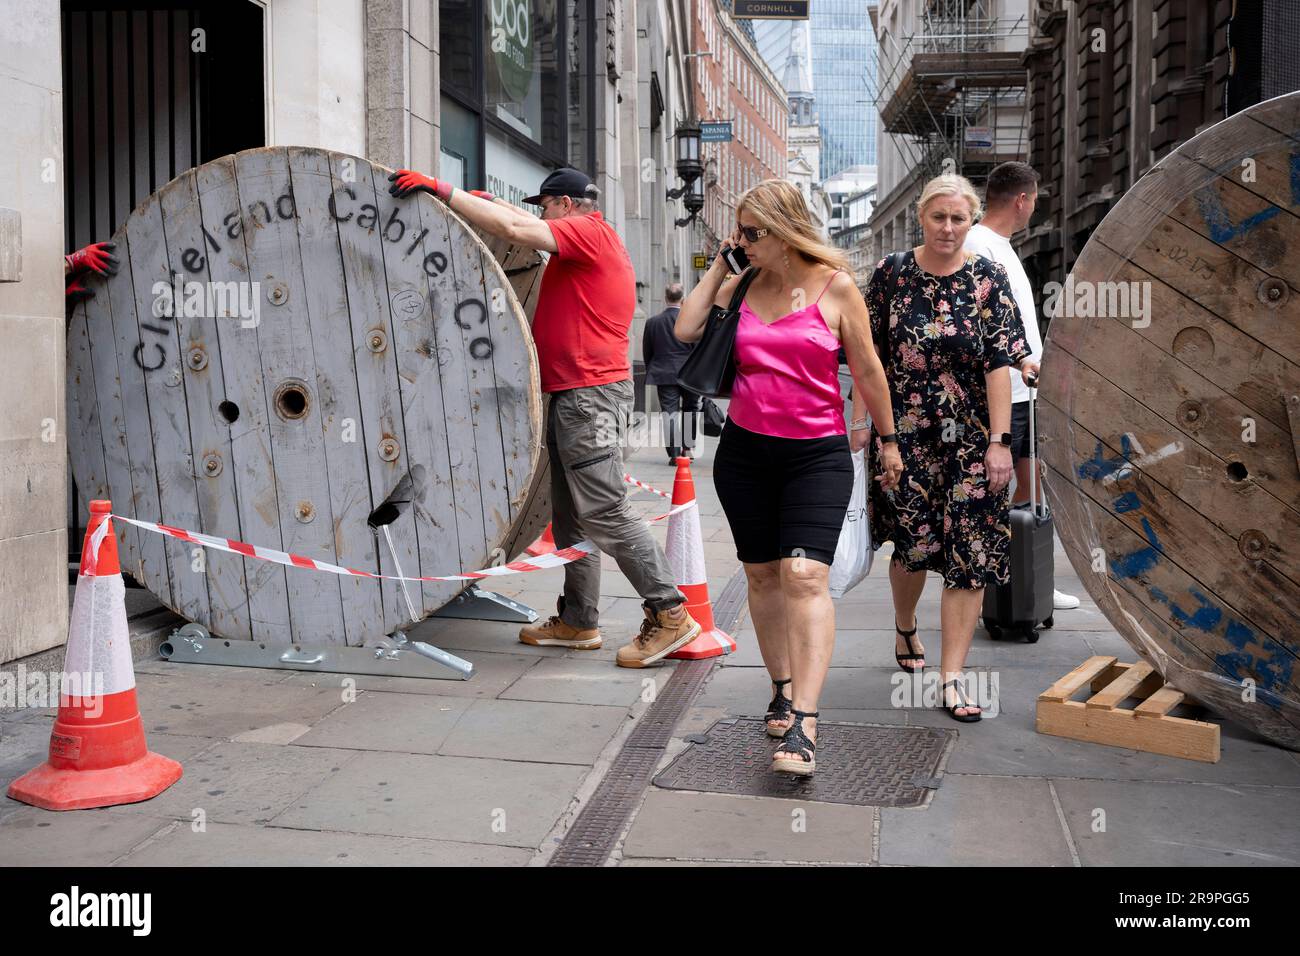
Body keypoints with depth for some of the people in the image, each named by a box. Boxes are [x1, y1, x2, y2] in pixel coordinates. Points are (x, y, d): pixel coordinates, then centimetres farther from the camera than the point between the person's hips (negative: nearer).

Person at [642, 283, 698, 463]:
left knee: (669, 413, 3)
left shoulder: (652, 322, -1)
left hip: (664, 375, 1)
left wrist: (652, 372, 19)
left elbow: (646, 353, 6)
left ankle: (674, 454, 0)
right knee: (690, 409, 17)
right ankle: (686, 448, 18)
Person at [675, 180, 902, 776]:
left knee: (805, 575, -16)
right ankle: (783, 688, 28)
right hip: (745, 451, 4)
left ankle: (803, 725, -17)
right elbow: (686, 330, -5)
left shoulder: (835, 286, -3)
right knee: (762, 574, 10)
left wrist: (887, 440, 10)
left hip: (818, 453, -4)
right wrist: (719, 267, 0)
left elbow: (867, 369, 4)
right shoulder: (742, 285, 7)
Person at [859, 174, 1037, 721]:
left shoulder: (987, 279, -1)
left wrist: (998, 441, -10)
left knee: (969, 556, -2)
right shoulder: (891, 274, 2)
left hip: (971, 440, 0)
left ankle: (951, 678, 6)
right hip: (904, 435, 0)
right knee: (912, 545, 4)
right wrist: (860, 420, 2)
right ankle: (905, 630, 36)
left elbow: (999, 363, -5)